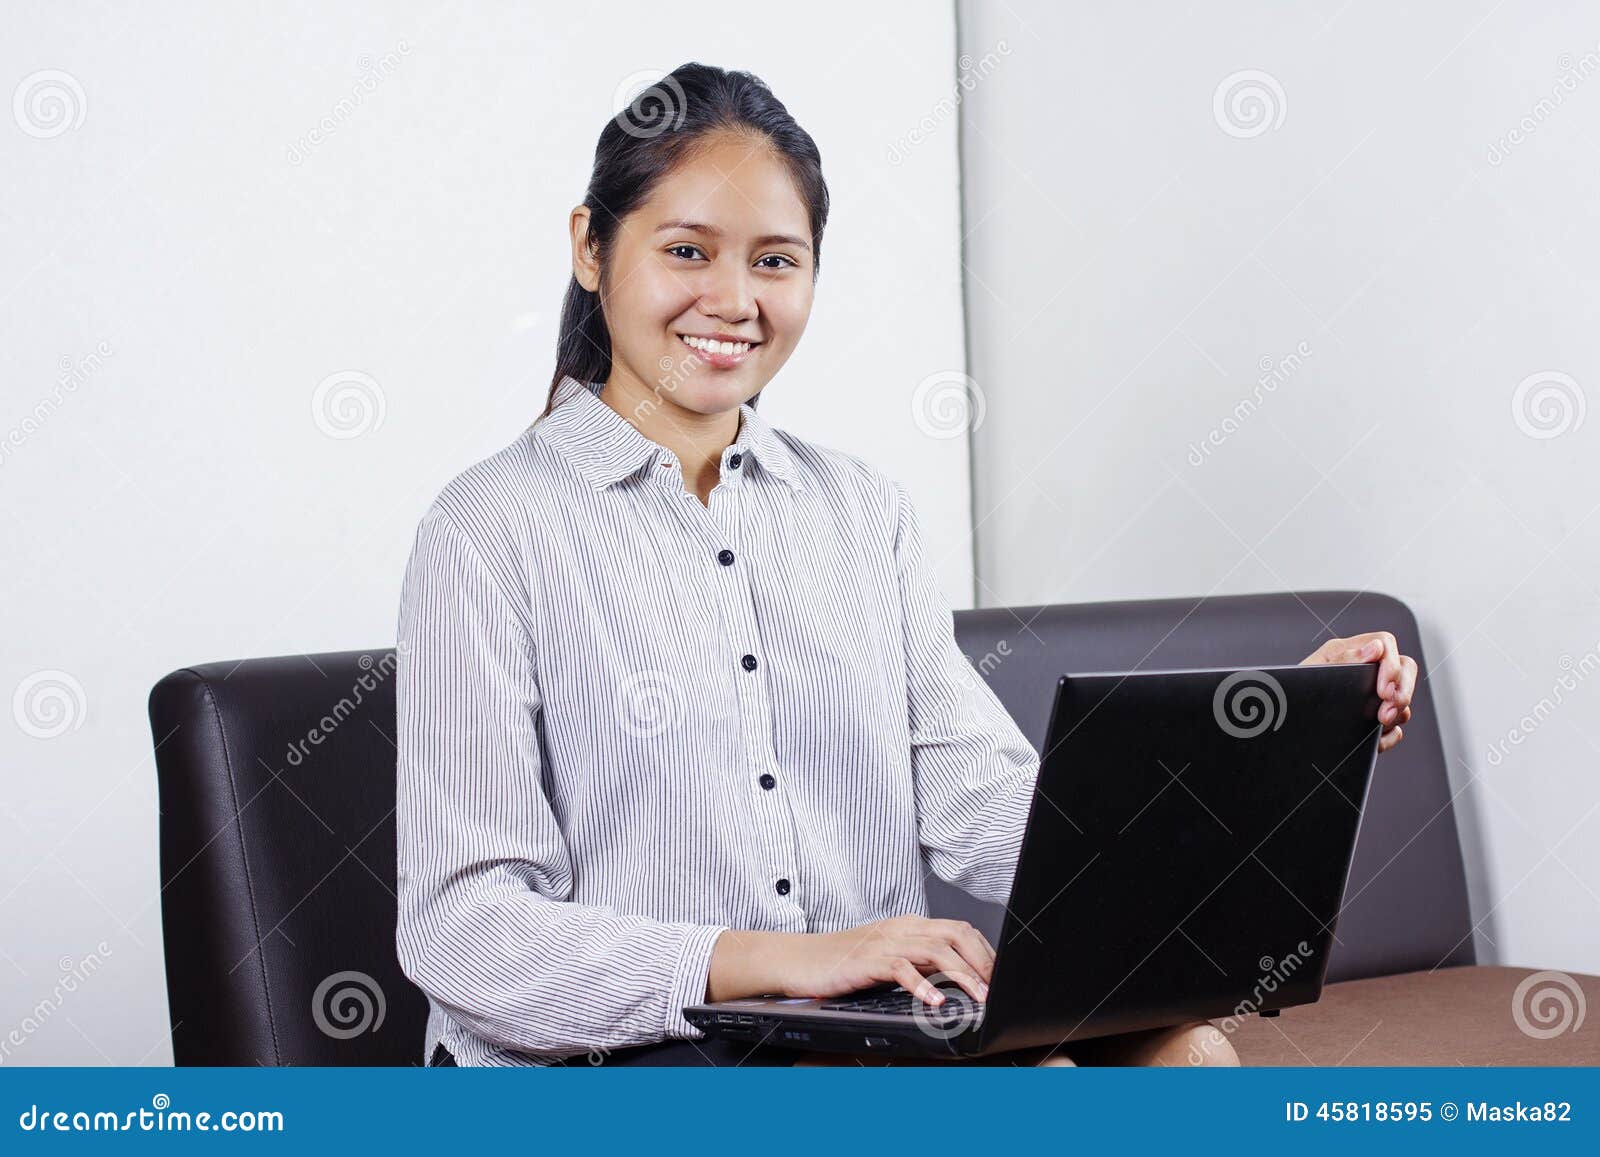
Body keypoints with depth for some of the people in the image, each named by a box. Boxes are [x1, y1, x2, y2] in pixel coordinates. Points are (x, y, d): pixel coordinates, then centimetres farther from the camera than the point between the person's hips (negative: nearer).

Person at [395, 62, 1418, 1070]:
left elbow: (986, 813, 5)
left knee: (1187, 1050, -23)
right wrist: (774, 959, -22)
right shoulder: (498, 529, -3)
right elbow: (461, 929, -10)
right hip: (603, 1060, -6)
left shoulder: (864, 510, 15)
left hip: (874, 1035, 6)